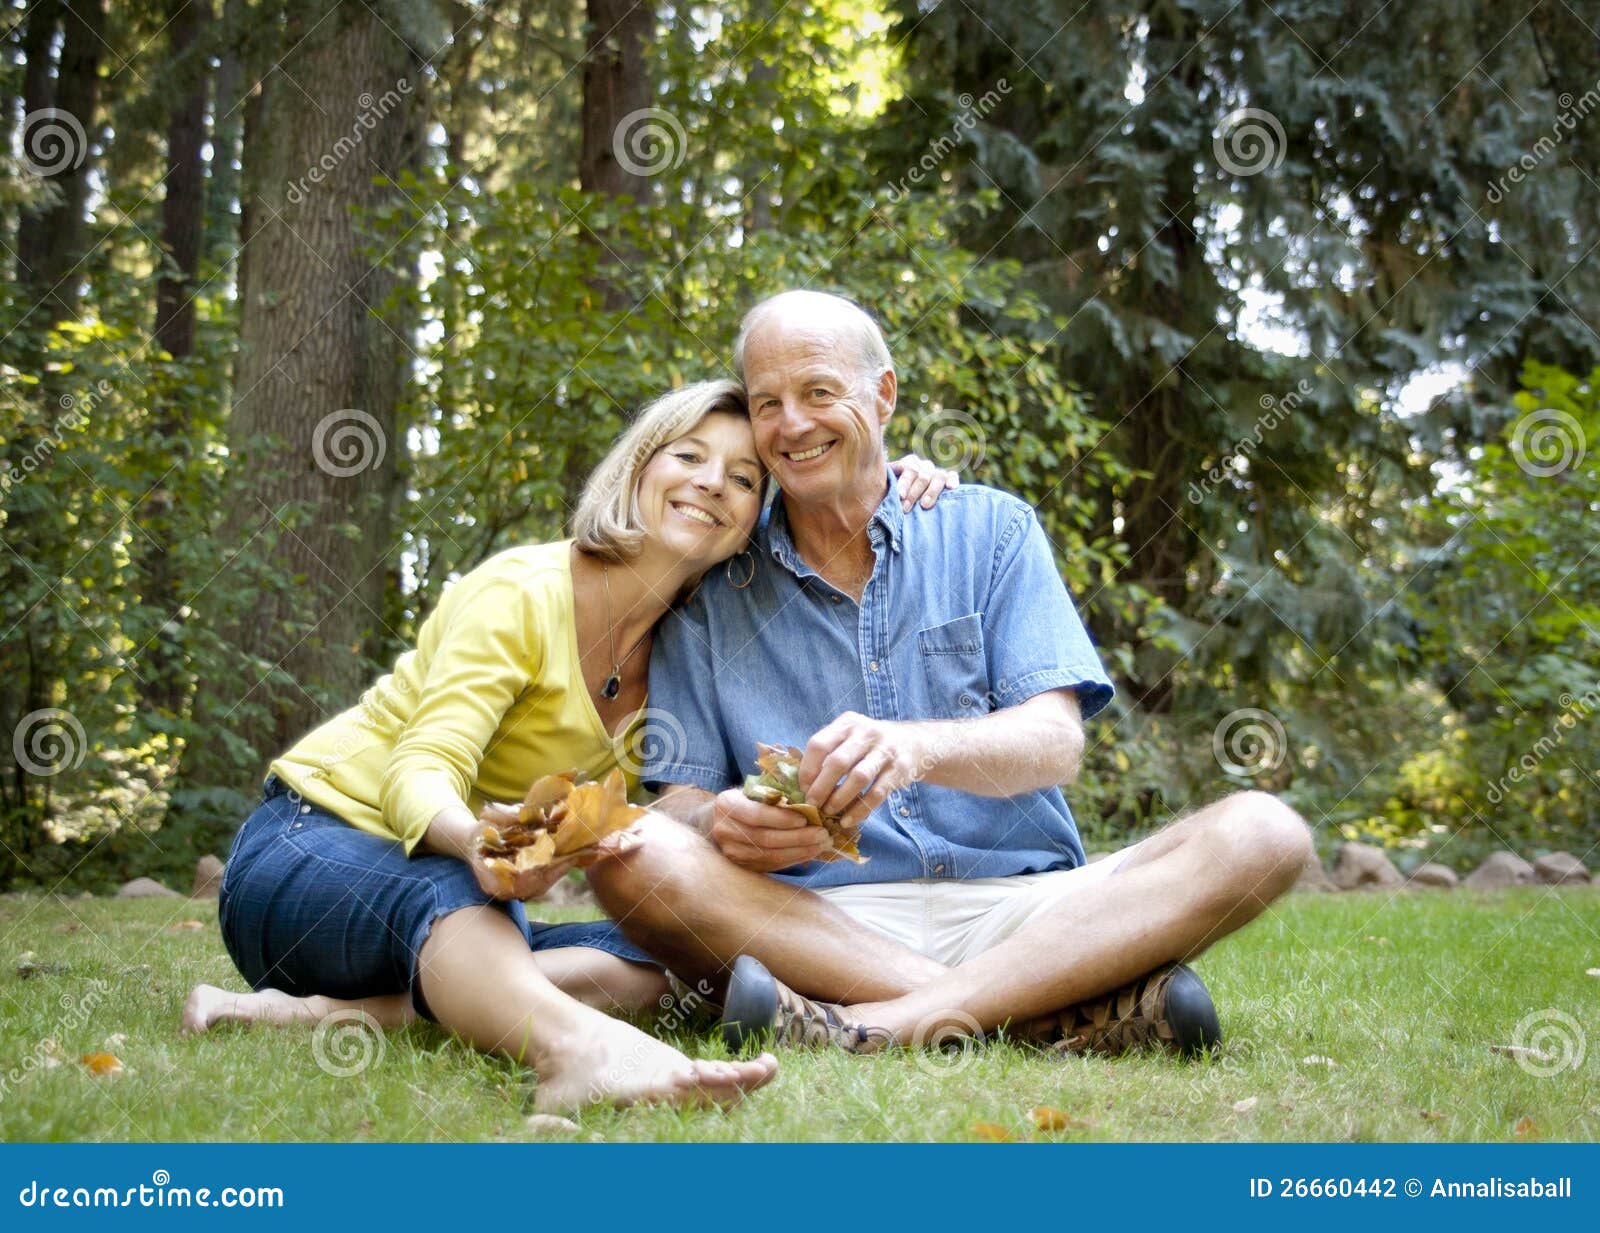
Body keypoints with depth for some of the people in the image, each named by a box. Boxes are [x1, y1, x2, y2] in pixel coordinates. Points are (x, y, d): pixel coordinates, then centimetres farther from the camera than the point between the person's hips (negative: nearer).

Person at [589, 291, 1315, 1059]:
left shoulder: (989, 529, 11)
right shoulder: (712, 591, 11)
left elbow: (1056, 742, -3)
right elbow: (678, 801, 4)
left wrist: (917, 748, -24)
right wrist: (725, 824, -22)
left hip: (1018, 909, 1)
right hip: (822, 923, 0)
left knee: (1260, 834, -21)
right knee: (632, 859, -29)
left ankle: (880, 1024, -34)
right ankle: (1064, 1009, -32)